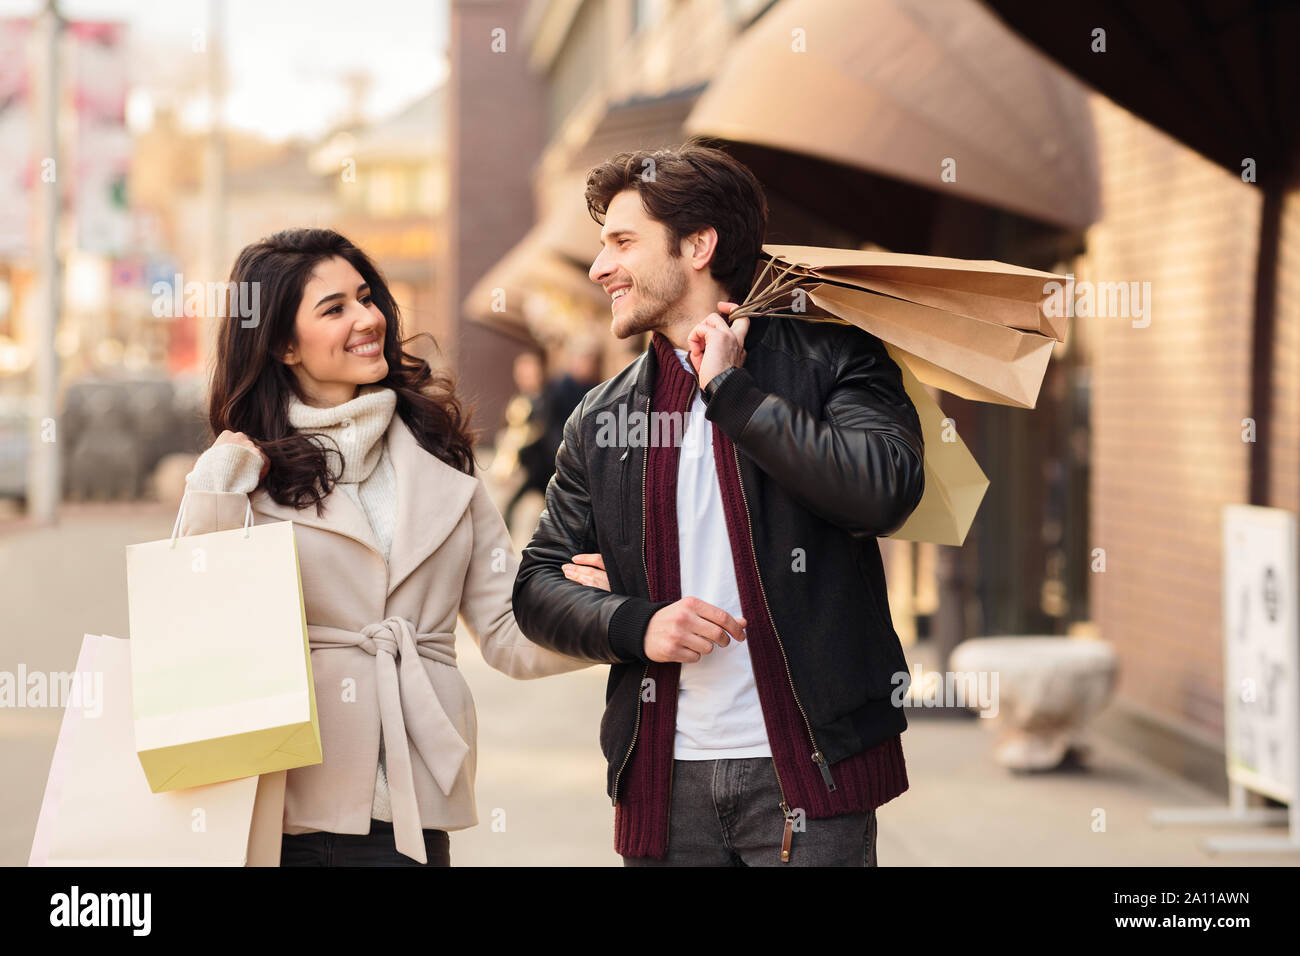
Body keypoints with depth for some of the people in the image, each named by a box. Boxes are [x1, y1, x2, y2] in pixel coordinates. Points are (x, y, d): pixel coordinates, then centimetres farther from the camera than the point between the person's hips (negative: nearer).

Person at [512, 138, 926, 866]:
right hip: (664, 781, 4)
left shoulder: (830, 360, 0)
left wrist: (730, 389, -11)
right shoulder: (601, 420, 13)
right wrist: (635, 625, -8)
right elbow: (539, 584, 13)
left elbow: (885, 491, -18)